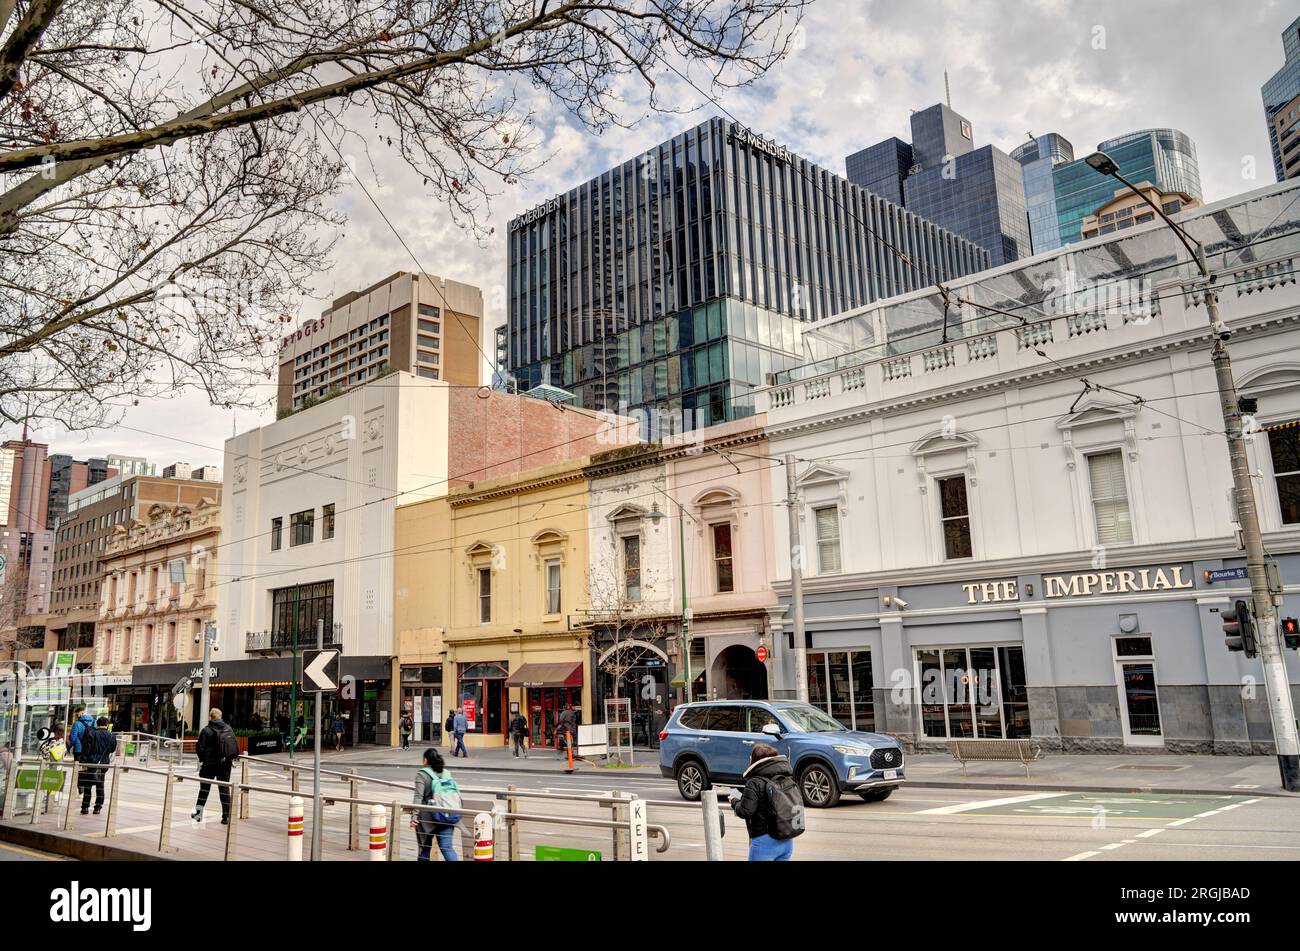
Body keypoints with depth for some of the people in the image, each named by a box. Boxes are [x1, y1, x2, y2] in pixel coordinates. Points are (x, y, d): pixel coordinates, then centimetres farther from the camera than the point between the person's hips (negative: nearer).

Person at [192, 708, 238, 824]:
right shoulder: (228, 728, 2)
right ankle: (226, 816, 4)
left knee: (204, 788, 14)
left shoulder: (206, 730, -9)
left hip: (209, 763, -3)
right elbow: (236, 746, 5)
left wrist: (201, 760, 7)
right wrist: (232, 759, 15)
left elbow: (200, 748, -9)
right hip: (225, 764, 3)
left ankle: (198, 812, 18)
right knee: (225, 789, 7)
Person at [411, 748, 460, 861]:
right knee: (447, 847, 1)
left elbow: (418, 797, -13)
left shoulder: (422, 774, -2)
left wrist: (414, 817, -16)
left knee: (425, 847, 15)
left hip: (429, 817, -4)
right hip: (449, 816, 4)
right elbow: (458, 794, 14)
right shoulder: (446, 773, 14)